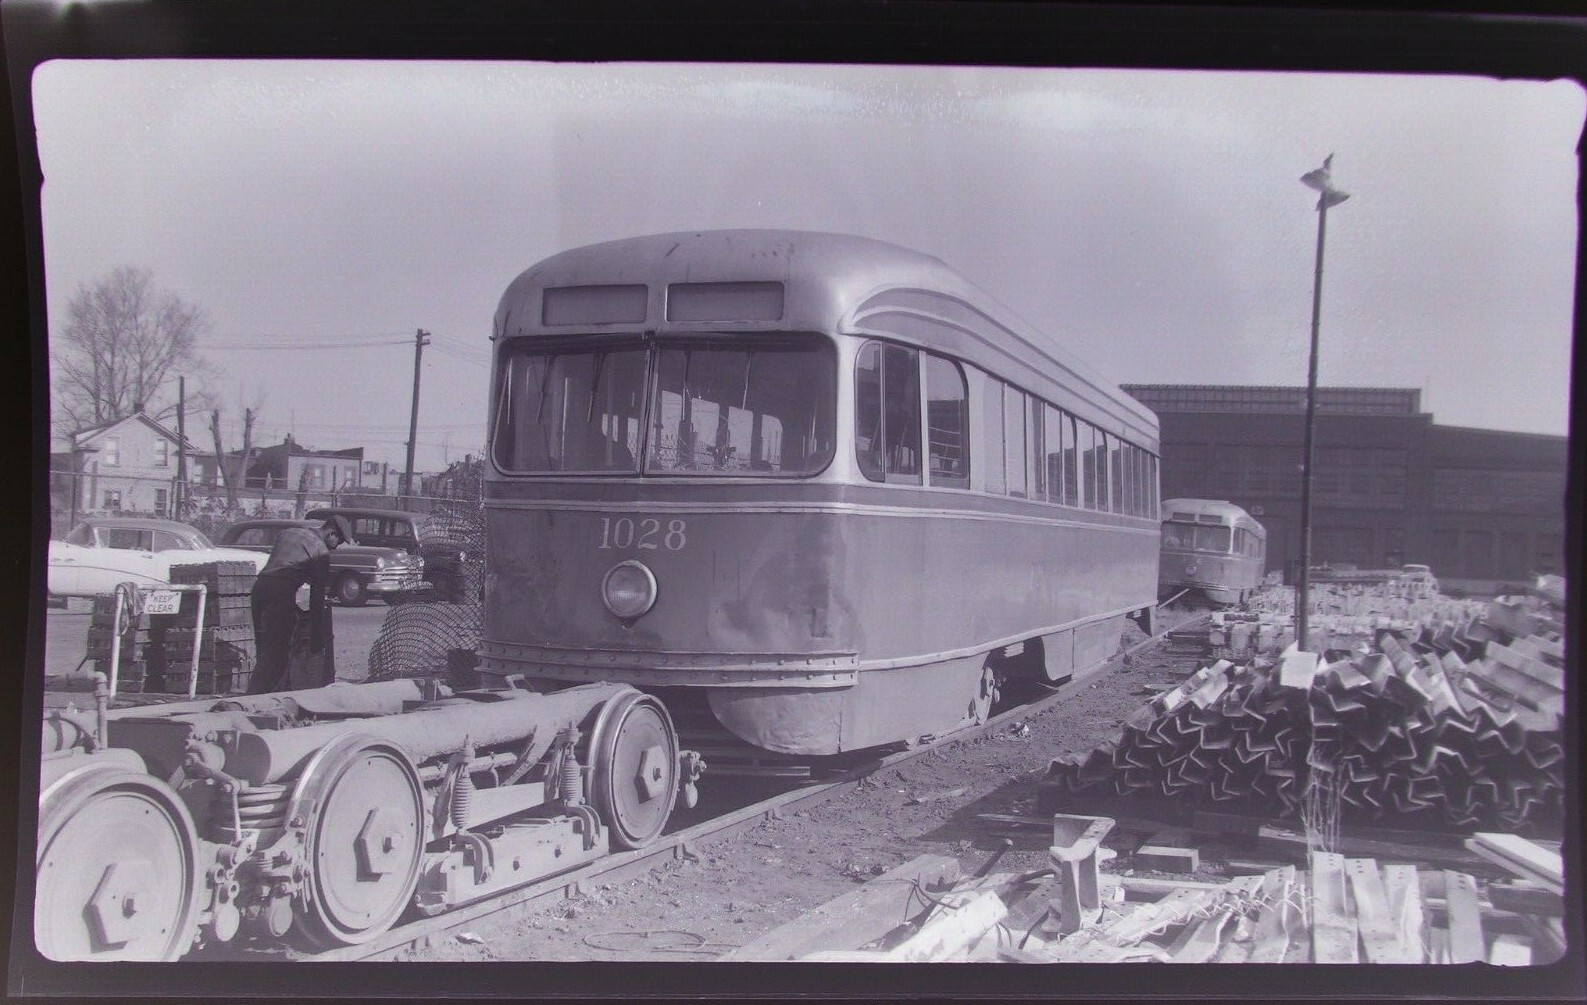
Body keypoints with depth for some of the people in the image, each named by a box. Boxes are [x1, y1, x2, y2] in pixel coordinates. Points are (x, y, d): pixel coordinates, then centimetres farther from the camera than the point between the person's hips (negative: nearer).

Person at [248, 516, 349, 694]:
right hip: (281, 592, -8)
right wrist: (317, 634, 7)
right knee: (276, 652, -4)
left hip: (260, 585, 8)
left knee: (264, 651, 14)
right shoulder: (321, 550, 4)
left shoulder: (289, 532, 25)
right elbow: (317, 595, 3)